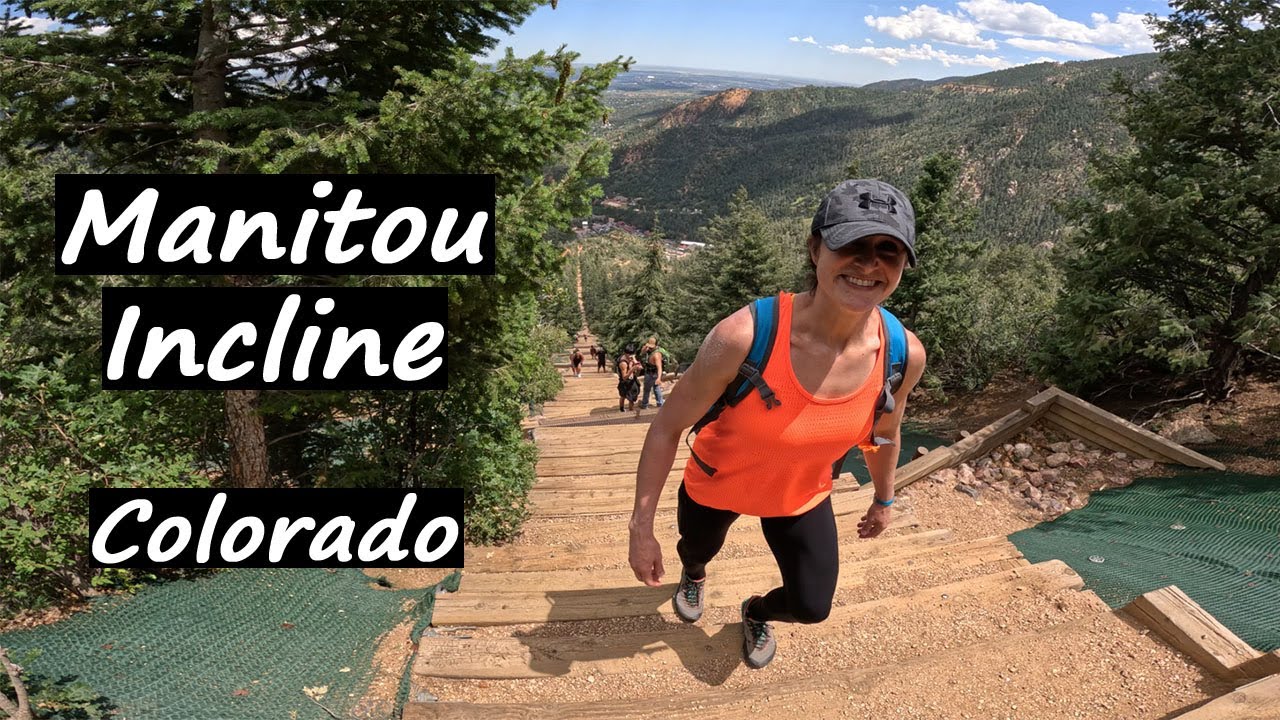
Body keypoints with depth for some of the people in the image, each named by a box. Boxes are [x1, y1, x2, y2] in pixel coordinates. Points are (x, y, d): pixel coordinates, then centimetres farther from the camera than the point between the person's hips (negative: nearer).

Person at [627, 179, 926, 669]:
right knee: (698, 550, 27)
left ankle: (757, 613, 47)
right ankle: (693, 576, 68)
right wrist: (641, 528, -20)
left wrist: (884, 499, 14)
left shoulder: (904, 356, -25)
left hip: (802, 496, 2)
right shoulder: (745, 336, -38)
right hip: (716, 483, -2)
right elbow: (668, 427, -25)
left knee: (812, 607, 8)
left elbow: (884, 434, -1)